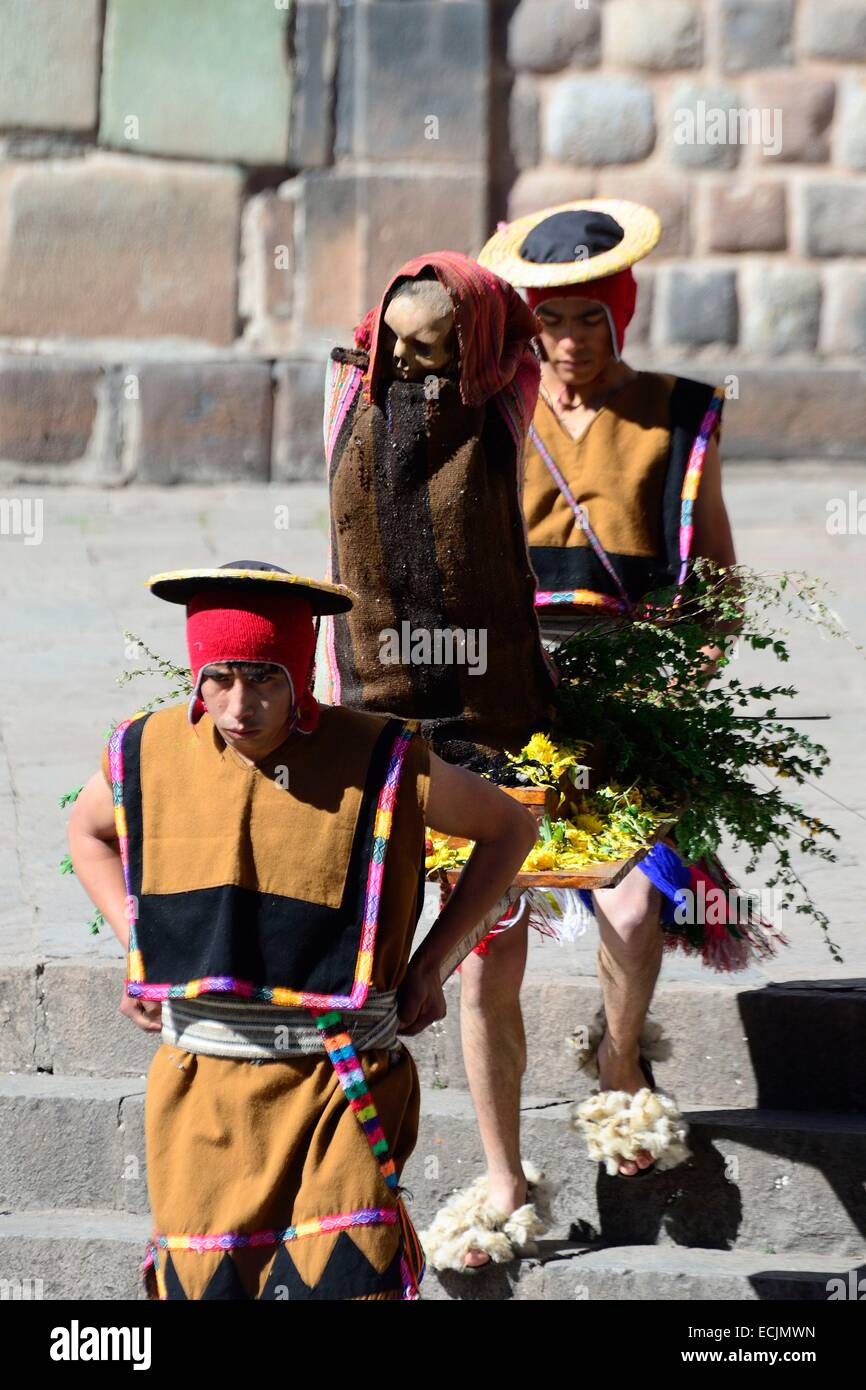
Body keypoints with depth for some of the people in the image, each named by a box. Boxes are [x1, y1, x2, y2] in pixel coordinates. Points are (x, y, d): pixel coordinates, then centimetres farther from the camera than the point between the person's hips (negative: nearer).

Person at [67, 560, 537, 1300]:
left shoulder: (382, 764, -9)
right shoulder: (149, 755, -1)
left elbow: (511, 826, 8)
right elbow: (88, 830, 23)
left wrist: (430, 962, 3)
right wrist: (134, 947, 10)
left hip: (340, 1080, -2)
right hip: (201, 1090, 3)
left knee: (346, 1277, -12)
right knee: (204, 1285, 4)